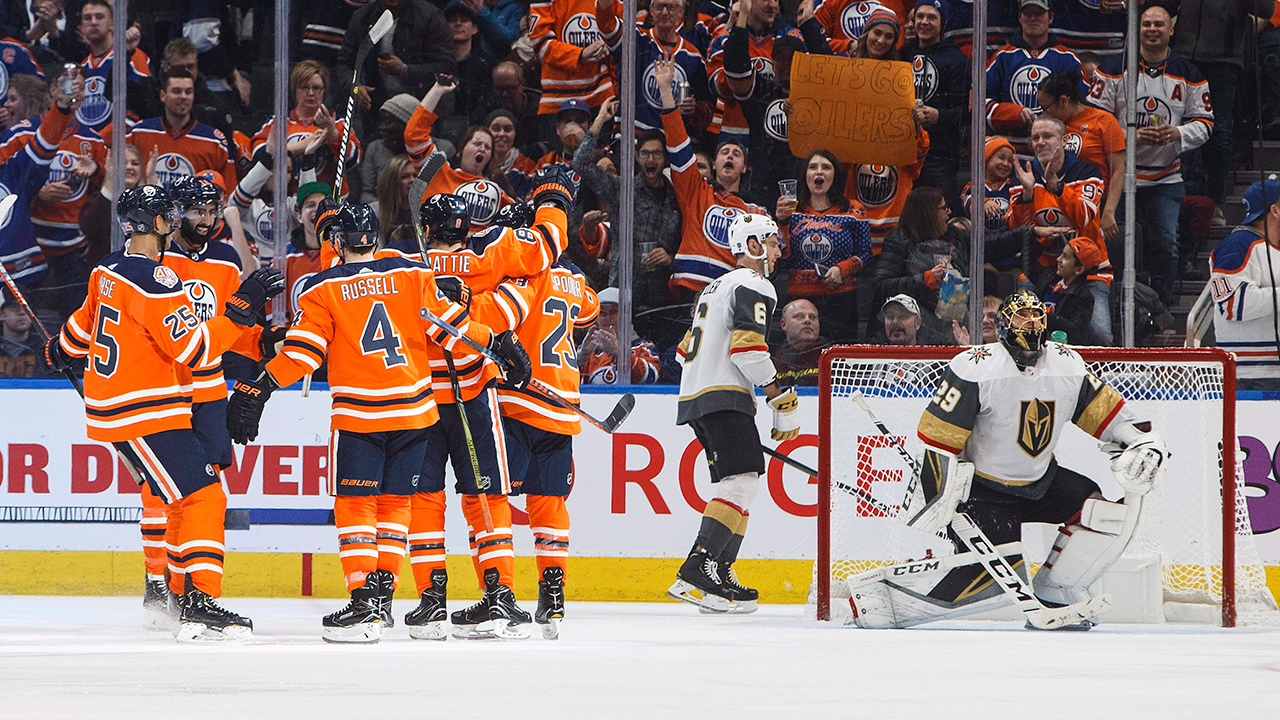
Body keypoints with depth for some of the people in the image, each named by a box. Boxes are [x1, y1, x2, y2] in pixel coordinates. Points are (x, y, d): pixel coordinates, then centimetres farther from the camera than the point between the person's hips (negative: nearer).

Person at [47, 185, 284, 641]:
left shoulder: (108, 272, 10)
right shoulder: (155, 282, -20)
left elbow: (85, 324, 27)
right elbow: (195, 347, -22)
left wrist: (61, 351, 47)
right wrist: (242, 308, -20)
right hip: (145, 414, -10)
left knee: (188, 496, 17)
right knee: (203, 497, -13)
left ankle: (183, 593, 21)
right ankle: (200, 605, -19)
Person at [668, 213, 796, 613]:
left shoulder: (717, 288, 27)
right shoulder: (753, 286, -5)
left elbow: (687, 351, 30)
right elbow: (747, 347, -18)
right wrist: (781, 398, -15)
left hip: (693, 399, 10)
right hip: (723, 399, -10)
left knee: (738, 484, 13)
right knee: (742, 480, -18)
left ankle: (720, 575, 6)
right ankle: (696, 573, -28)